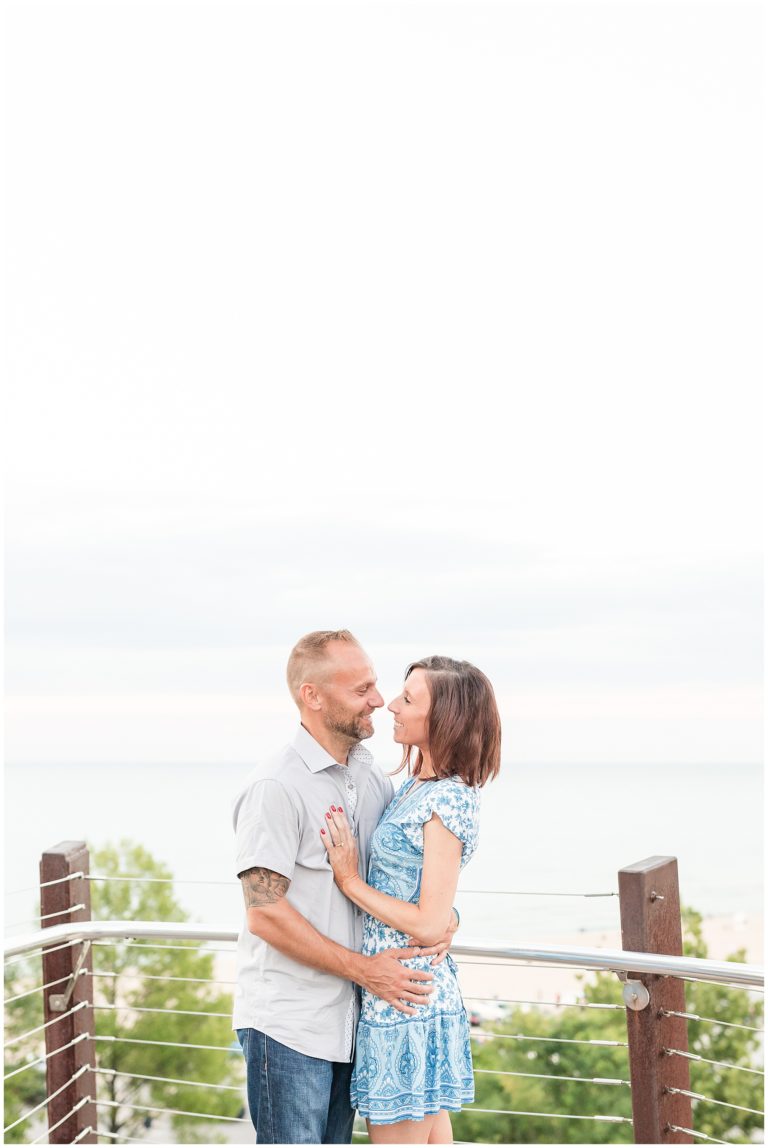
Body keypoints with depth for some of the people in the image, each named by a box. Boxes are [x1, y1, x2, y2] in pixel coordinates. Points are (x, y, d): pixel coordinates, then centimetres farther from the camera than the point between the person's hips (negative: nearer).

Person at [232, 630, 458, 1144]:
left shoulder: (373, 778, 7)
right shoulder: (275, 788, -17)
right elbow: (265, 914, -19)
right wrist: (364, 969, -16)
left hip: (348, 1019, 7)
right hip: (288, 1024, -7)